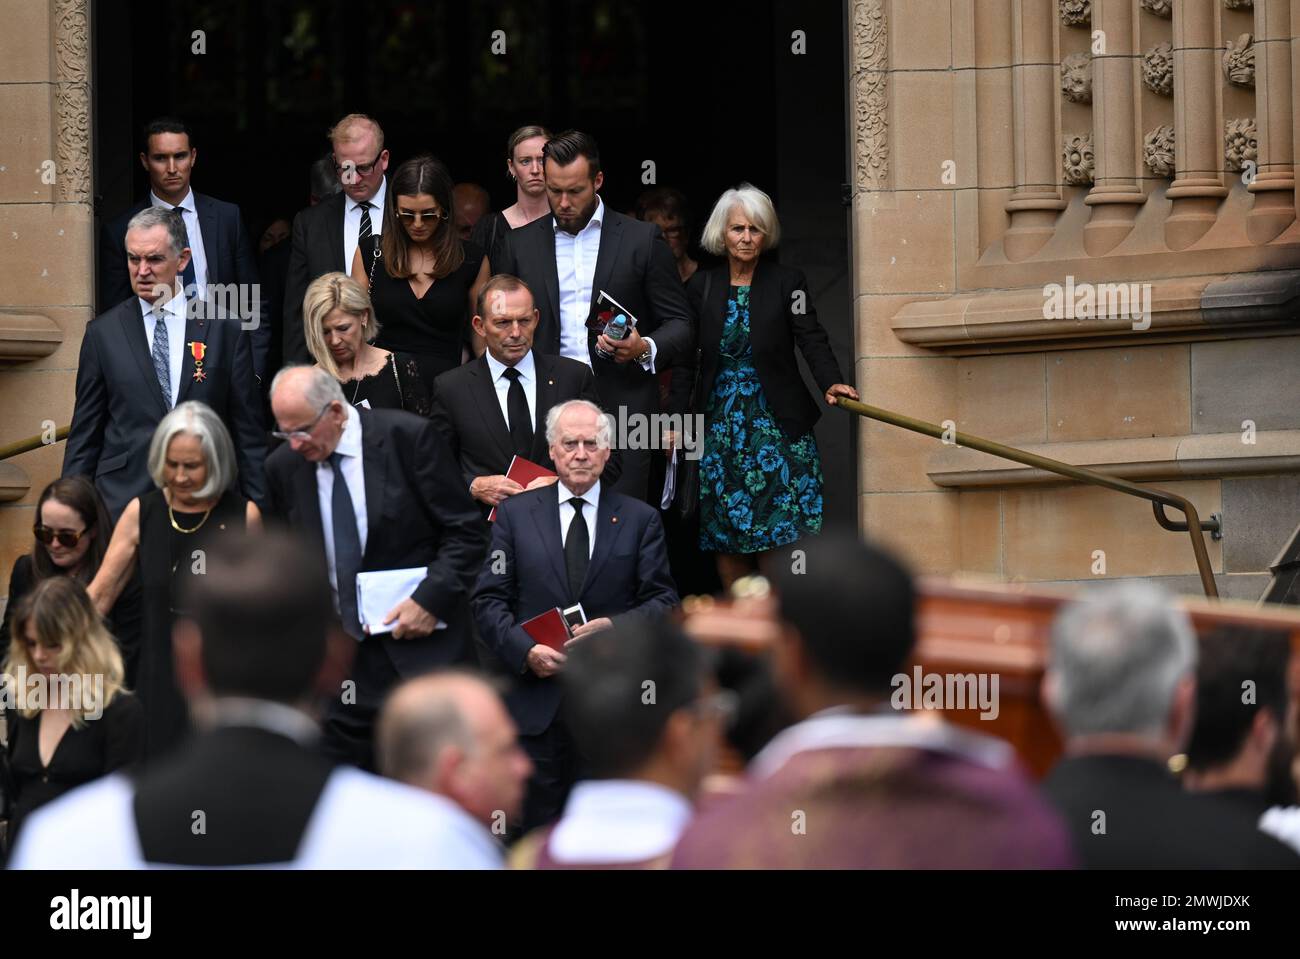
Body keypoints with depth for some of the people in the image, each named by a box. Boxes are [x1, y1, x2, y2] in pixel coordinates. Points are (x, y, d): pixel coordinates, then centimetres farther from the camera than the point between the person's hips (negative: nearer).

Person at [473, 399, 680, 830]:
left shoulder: (640, 520, 8)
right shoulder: (515, 513, 8)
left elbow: (663, 601, 4)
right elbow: (489, 600, 3)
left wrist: (616, 626, -15)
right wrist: (524, 649, -14)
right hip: (537, 695, 0)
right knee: (539, 823, 2)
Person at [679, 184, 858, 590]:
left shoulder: (786, 282, 0)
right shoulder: (701, 287, 6)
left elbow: (811, 338, -10)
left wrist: (831, 381, -29)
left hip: (773, 421, -2)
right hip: (719, 426, 2)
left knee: (774, 533, -7)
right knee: (724, 537, 2)